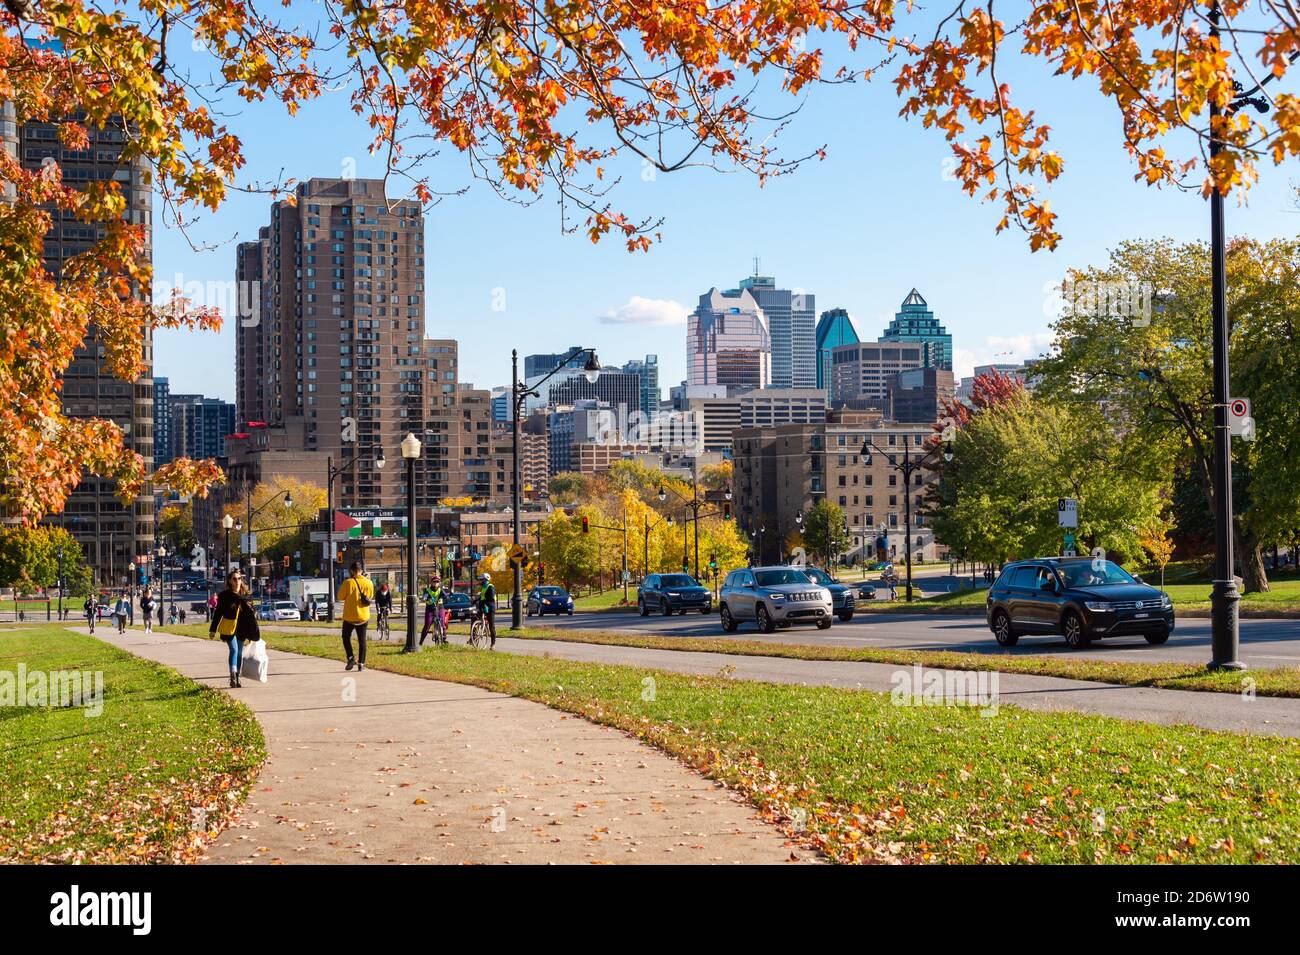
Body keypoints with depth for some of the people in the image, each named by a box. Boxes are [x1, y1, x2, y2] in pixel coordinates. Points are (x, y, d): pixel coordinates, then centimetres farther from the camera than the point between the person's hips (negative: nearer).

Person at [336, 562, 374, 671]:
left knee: (346, 637, 15)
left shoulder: (348, 583, -15)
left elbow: (341, 596, -6)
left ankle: (351, 658, -2)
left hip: (350, 617, -3)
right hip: (363, 617, 3)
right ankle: (361, 663, 7)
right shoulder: (369, 583, -2)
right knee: (362, 640, 10)